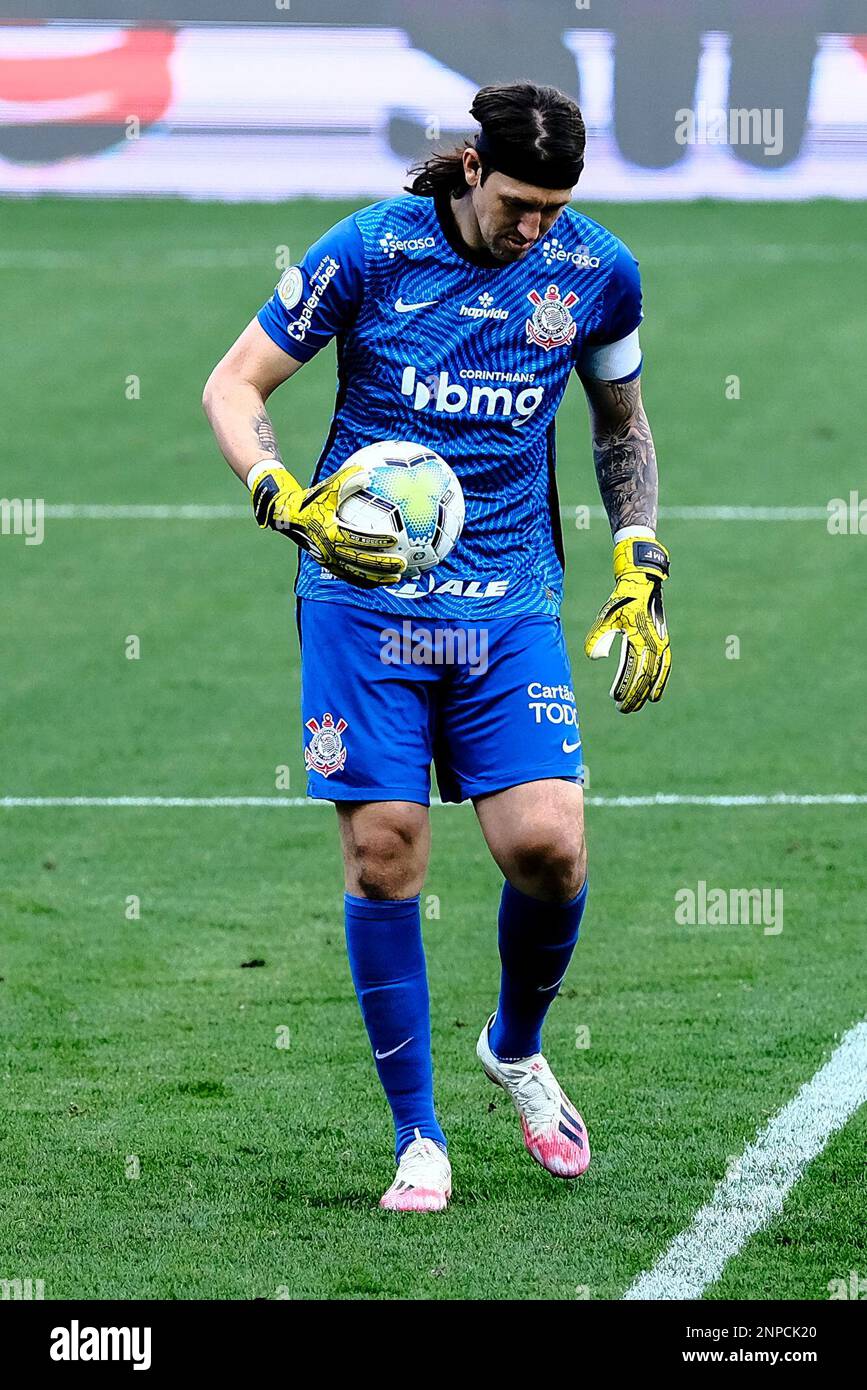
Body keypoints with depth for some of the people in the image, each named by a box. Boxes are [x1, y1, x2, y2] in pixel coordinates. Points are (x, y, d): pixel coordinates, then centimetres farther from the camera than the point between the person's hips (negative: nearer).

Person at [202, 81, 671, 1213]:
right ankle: (418, 1139, 7)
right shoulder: (371, 252, -7)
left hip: (511, 600, 2)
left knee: (548, 845, -12)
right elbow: (232, 387, -1)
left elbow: (621, 423, 21)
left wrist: (639, 571, 12)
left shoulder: (598, 273, 2)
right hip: (365, 590, -2)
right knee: (383, 855, -6)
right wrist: (288, 500, -18)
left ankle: (517, 1047, 19)